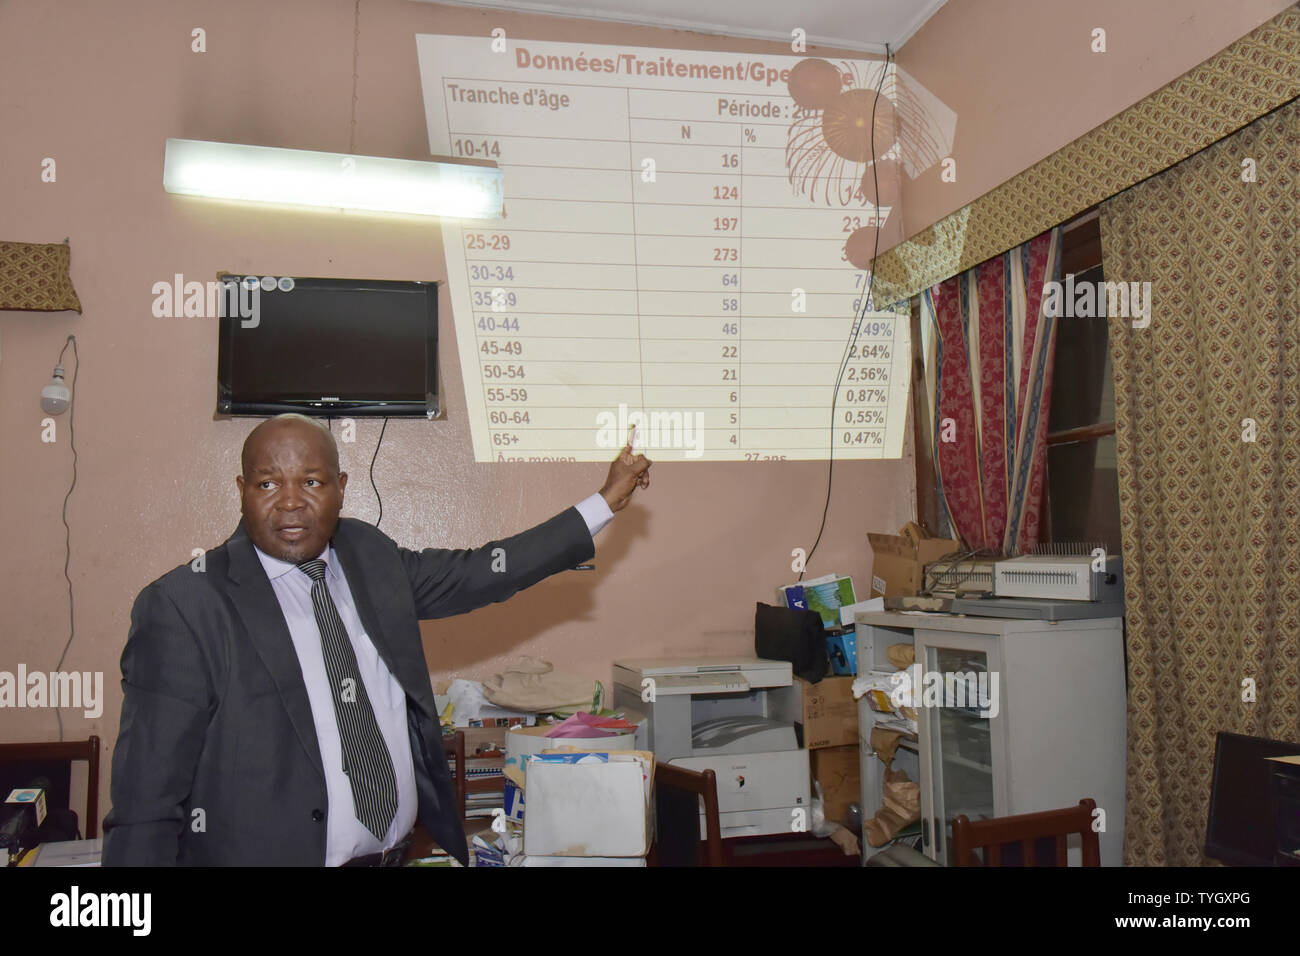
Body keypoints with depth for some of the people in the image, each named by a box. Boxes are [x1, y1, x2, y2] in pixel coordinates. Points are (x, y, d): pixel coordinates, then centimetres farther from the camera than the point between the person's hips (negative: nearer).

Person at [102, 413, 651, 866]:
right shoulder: (183, 609, -15)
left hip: (397, 850, 6)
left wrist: (605, 503, 10)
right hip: (270, 853, -5)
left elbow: (474, 575, 9)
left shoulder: (368, 556, 1)